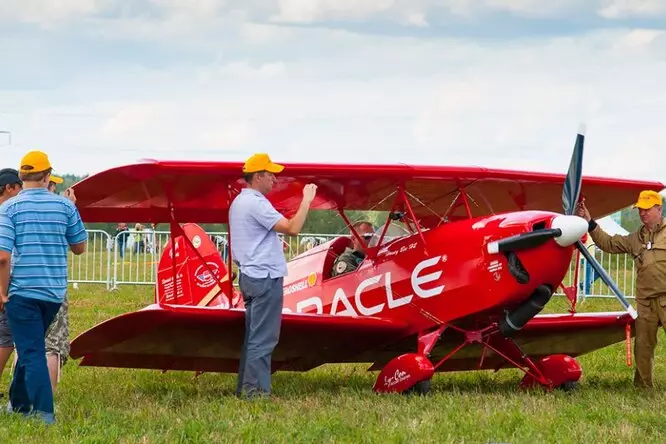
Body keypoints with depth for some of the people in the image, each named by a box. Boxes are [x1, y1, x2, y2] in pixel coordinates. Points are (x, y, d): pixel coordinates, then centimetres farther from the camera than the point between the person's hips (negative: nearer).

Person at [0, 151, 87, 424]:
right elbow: (79, 248, 10)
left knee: (31, 352, -1)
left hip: (22, 291, -4)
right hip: (55, 291, 4)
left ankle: (44, 412, -10)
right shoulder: (65, 206, 1)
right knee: (32, 348, 20)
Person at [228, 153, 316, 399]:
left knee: (253, 335, 14)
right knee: (263, 339, -8)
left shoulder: (239, 202, 16)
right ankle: (257, 390, -9)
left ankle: (245, 387, 17)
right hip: (265, 278, -10)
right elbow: (292, 228, -23)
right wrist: (306, 201, -14)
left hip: (250, 276, 10)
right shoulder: (256, 203, -16)